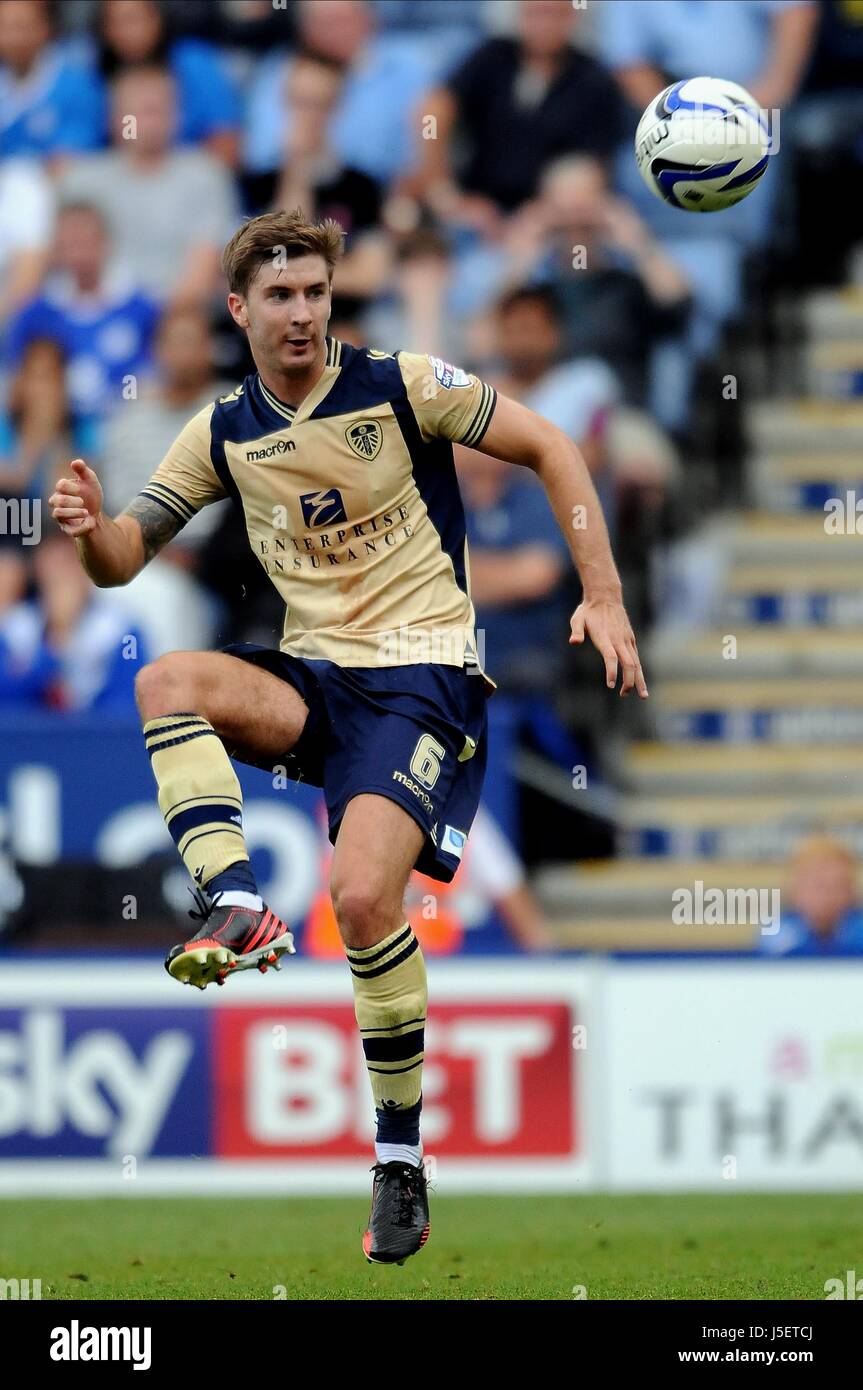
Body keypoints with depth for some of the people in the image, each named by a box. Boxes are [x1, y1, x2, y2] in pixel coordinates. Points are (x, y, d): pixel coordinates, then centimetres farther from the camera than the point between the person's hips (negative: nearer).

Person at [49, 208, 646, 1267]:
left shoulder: (401, 386, -4)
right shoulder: (224, 434, 8)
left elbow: (548, 449, 1)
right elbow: (125, 558, 10)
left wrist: (604, 601, -6)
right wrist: (93, 529, -16)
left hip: (423, 675, -5)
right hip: (310, 678, 5)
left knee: (362, 895, -24)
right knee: (165, 681, -26)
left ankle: (401, 1156, -11)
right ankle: (236, 905, -34)